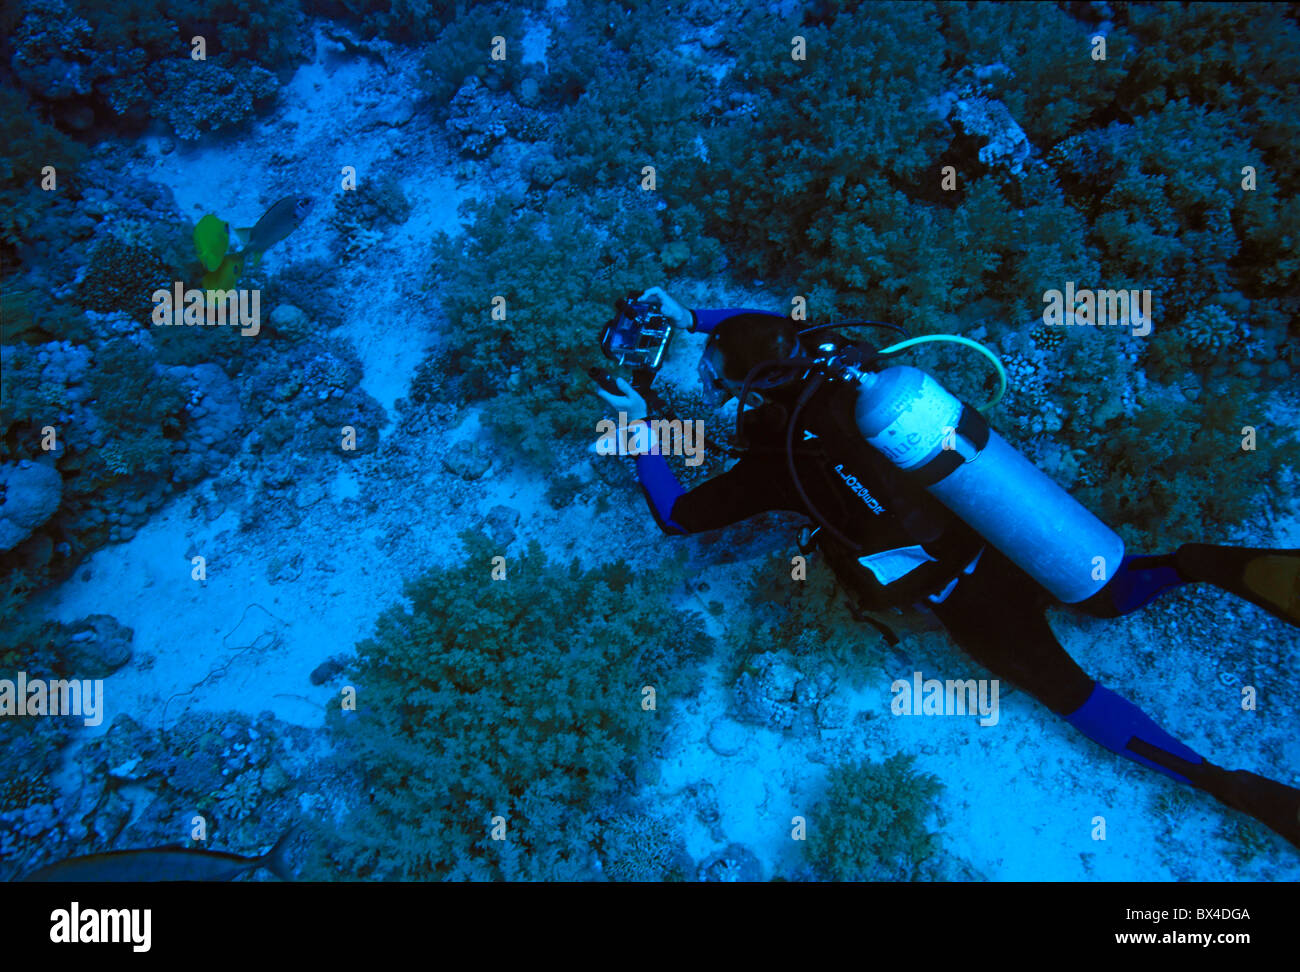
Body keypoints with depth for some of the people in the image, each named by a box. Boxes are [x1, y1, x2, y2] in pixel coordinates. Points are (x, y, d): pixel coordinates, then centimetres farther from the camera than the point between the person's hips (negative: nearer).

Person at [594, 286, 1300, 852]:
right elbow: (772, 324, 21)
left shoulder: (780, 462, -19)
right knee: (1112, 593, 30)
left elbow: (675, 514, -6)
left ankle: (1233, 785, 11)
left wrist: (640, 427, 1)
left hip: (968, 599, -6)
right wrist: (691, 318, 18)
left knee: (1067, 689, 16)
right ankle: (1205, 565, 3)